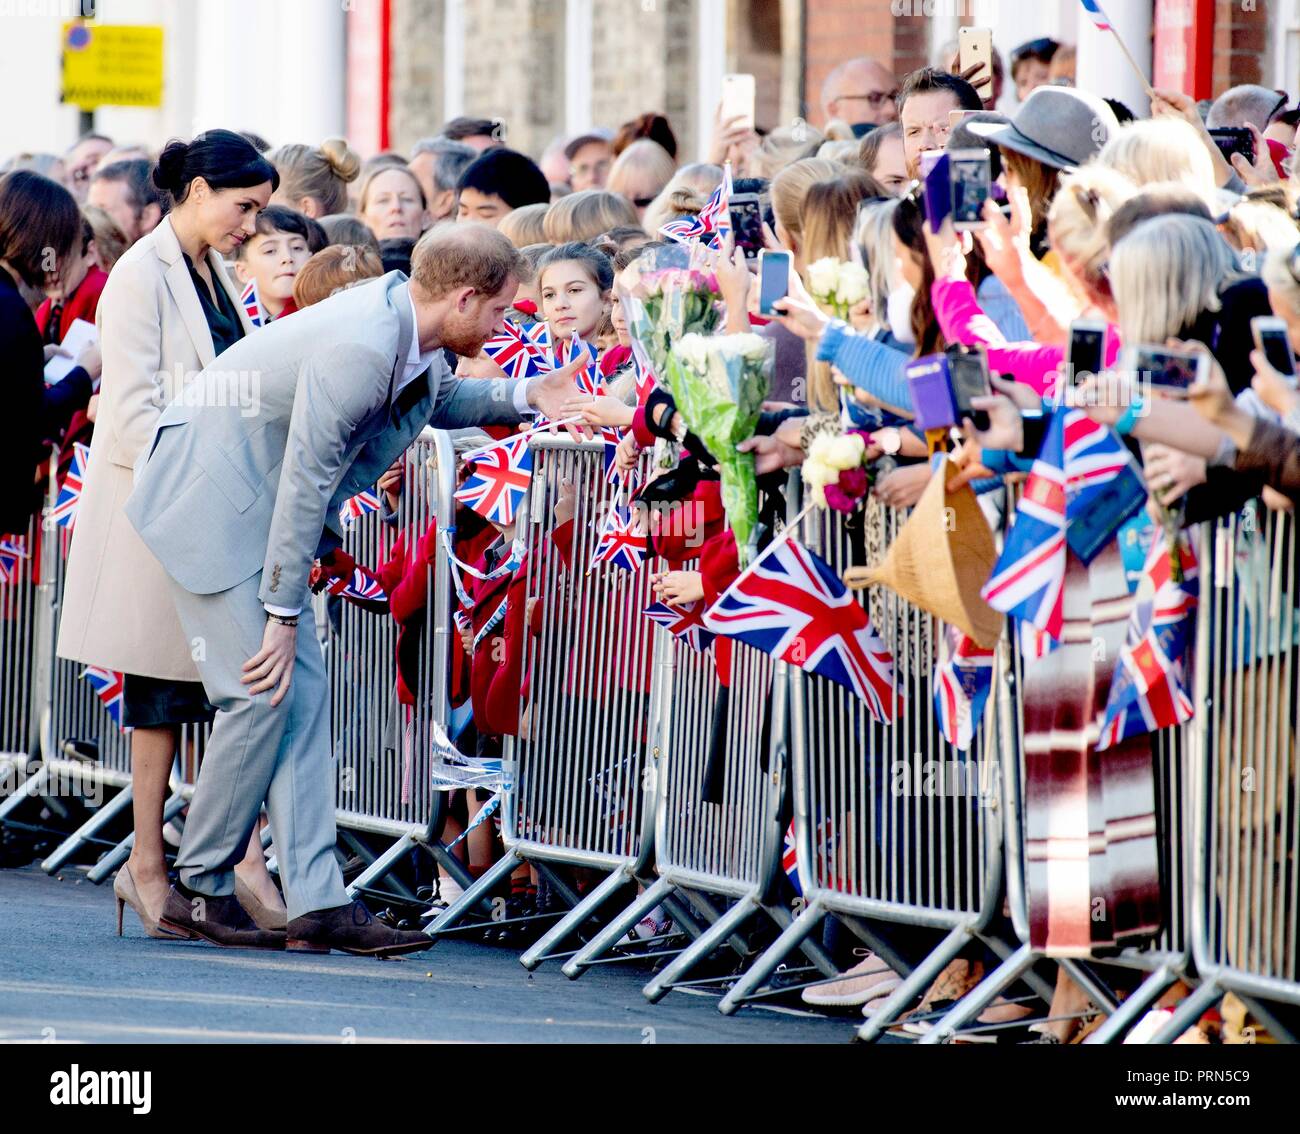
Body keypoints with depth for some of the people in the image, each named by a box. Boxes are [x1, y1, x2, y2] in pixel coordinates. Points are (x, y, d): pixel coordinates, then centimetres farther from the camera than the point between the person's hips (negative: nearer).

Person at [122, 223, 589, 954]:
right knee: (264, 691, -11)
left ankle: (318, 900, 0)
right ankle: (198, 889, 3)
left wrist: (522, 397, 9)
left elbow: (437, 399, 26)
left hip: (262, 504, 10)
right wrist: (282, 615, -19)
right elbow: (305, 483, -25)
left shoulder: (414, 331, 0)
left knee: (305, 691, 3)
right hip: (213, 494, -10)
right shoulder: (359, 347, -29)